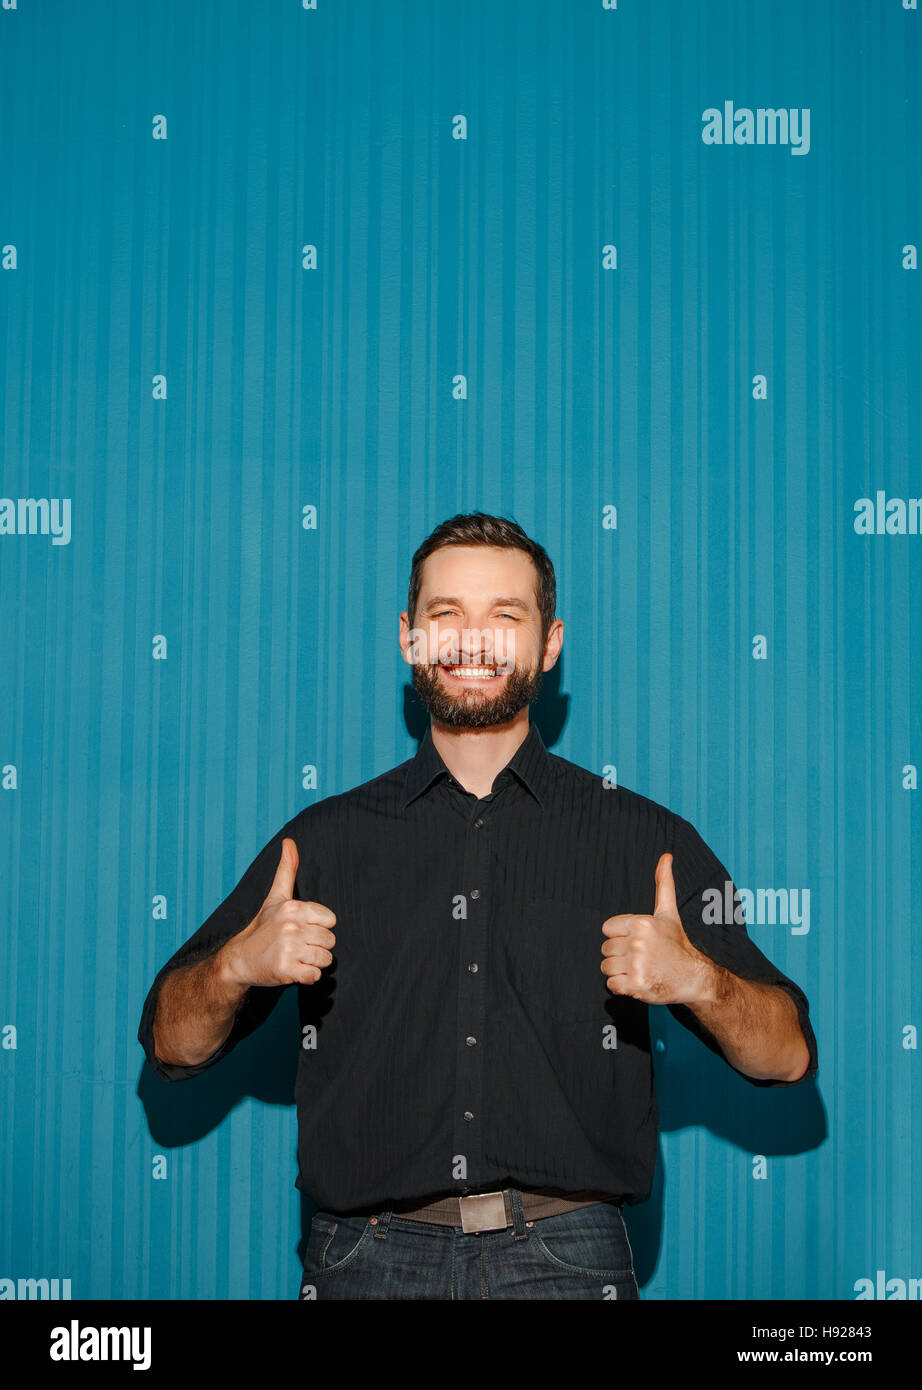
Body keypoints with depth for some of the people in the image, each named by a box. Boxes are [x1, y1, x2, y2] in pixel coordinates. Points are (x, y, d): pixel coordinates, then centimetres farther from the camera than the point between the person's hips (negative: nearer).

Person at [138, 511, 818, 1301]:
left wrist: (697, 978, -16)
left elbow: (787, 1058, 4)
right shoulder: (326, 840, 10)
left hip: (565, 1260, 0)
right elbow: (173, 1045, 9)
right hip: (371, 1260, 1)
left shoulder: (645, 841, 6)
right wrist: (240, 964, -11)